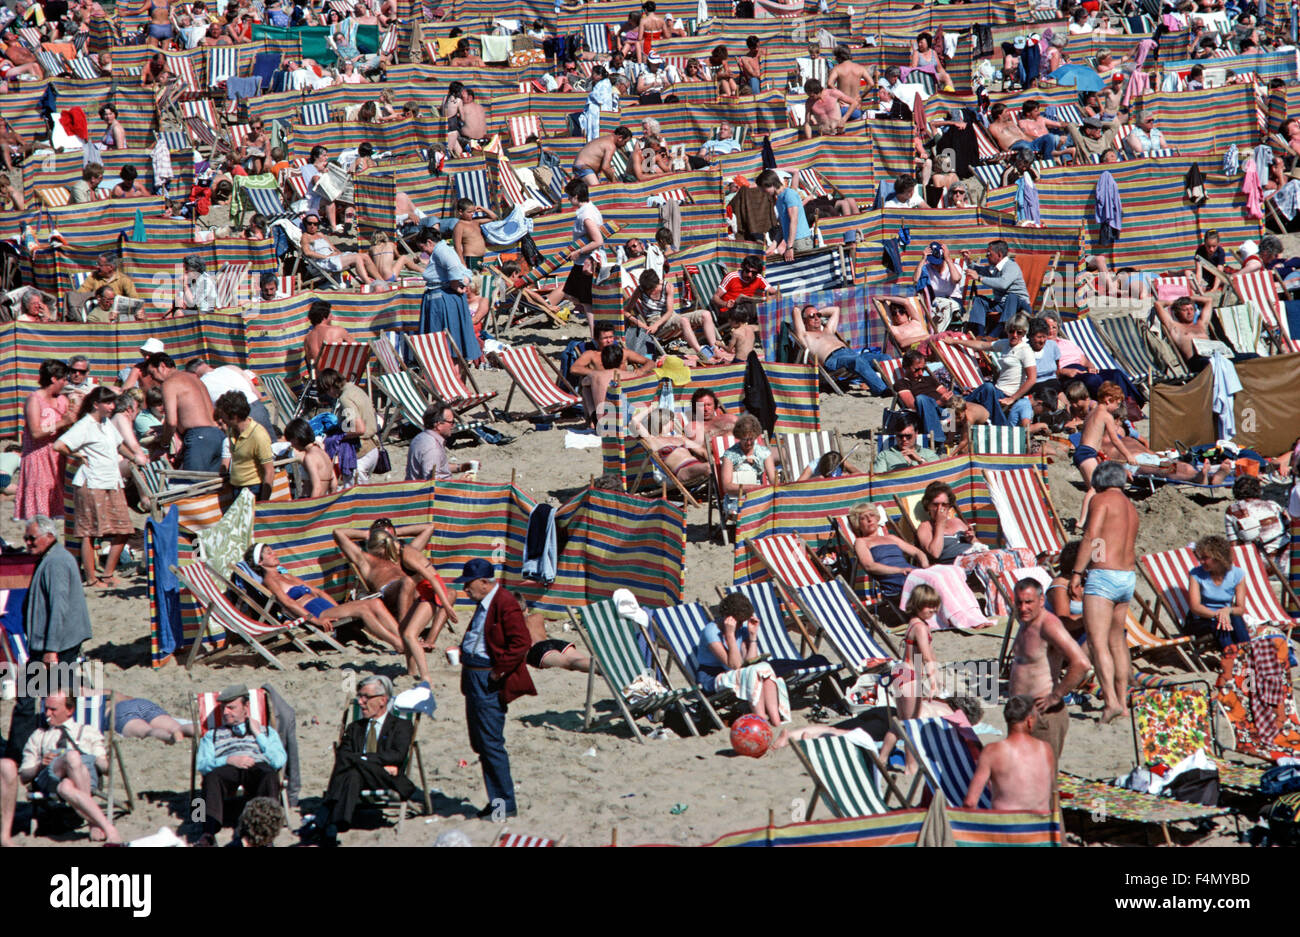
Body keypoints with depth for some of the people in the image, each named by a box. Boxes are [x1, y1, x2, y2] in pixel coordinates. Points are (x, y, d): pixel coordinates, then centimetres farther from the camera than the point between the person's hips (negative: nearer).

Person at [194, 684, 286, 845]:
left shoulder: (267, 732, 31)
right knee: (211, 777, -38)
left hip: (259, 766, 0)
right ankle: (209, 834, -51)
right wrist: (229, 760, -5)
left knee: (270, 776, -39)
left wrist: (258, 734, 12)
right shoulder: (212, 735, 32)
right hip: (227, 769, 0)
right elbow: (201, 765, 13)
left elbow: (280, 761, 12)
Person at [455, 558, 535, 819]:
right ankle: (497, 800, 21)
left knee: (491, 743, -8)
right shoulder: (483, 604, 14)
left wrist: (498, 671, -20)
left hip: (489, 683, -10)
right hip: (474, 679, 10)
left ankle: (506, 804, -1)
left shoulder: (505, 604, -17)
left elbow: (522, 643, -23)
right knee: (480, 743, 14)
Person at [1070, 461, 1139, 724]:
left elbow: (1092, 537, -16)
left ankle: (1111, 701, -26)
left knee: (1098, 643, -12)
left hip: (1103, 576, -8)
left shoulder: (1101, 500, -4)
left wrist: (1076, 572, -16)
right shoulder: (1130, 508, 19)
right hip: (1128, 577, 8)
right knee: (1117, 640, 20)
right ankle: (1122, 701, 24)